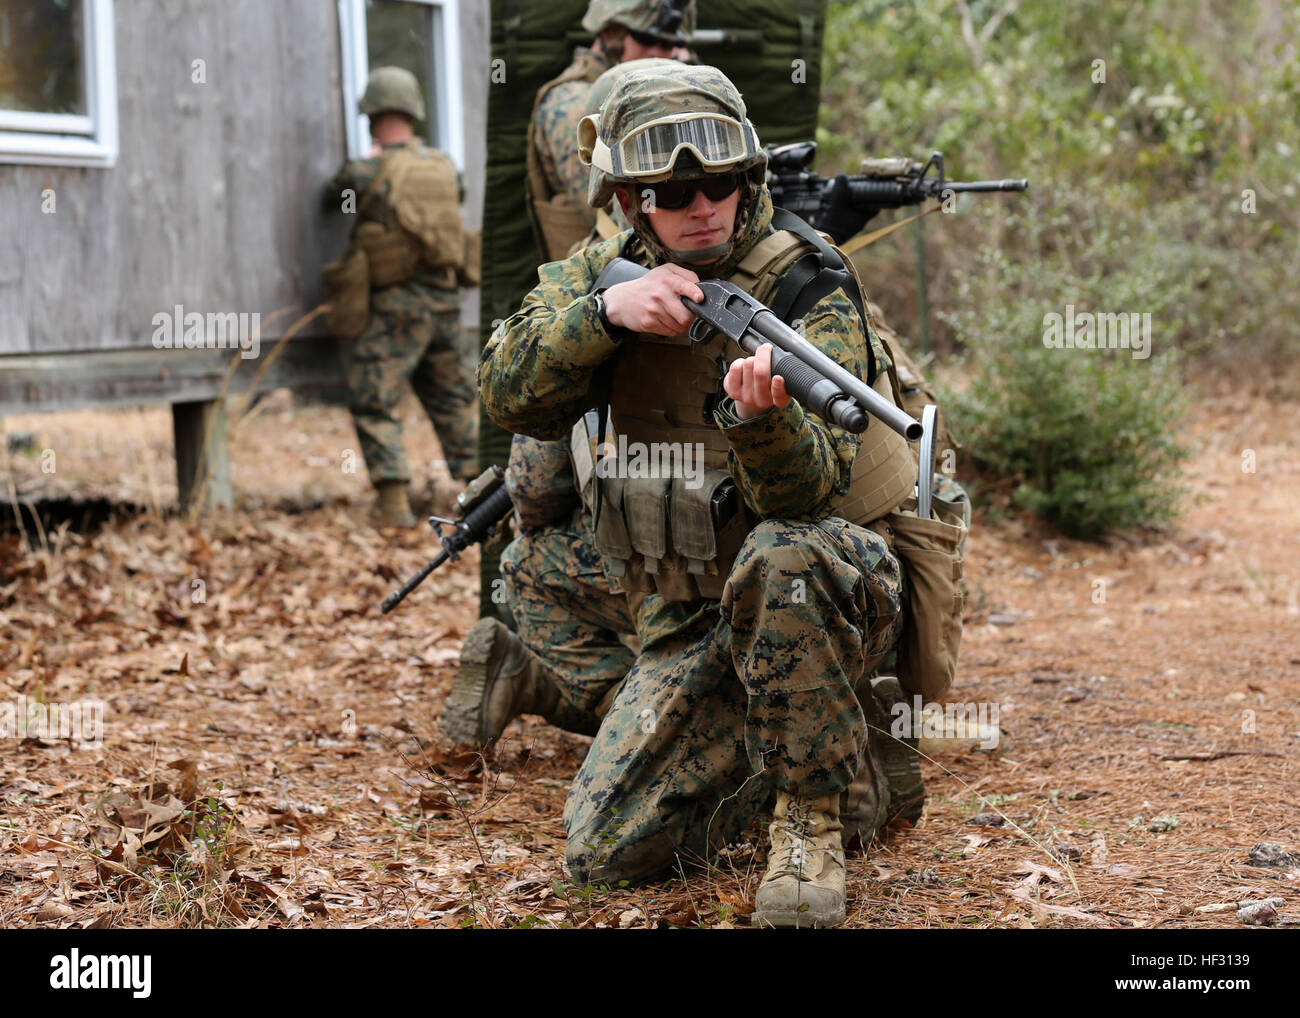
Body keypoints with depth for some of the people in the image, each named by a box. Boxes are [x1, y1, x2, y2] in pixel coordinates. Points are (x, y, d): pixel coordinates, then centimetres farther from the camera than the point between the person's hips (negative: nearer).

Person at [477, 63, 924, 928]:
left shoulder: (809, 294, -14)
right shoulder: (602, 272, 3)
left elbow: (809, 486, -27)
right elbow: (510, 396, -11)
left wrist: (760, 415, -50)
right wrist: (606, 312, -27)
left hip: (834, 594, -5)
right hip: (690, 623, 5)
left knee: (780, 555, -41)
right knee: (604, 851, -8)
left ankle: (812, 822, -21)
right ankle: (799, 753, 17)